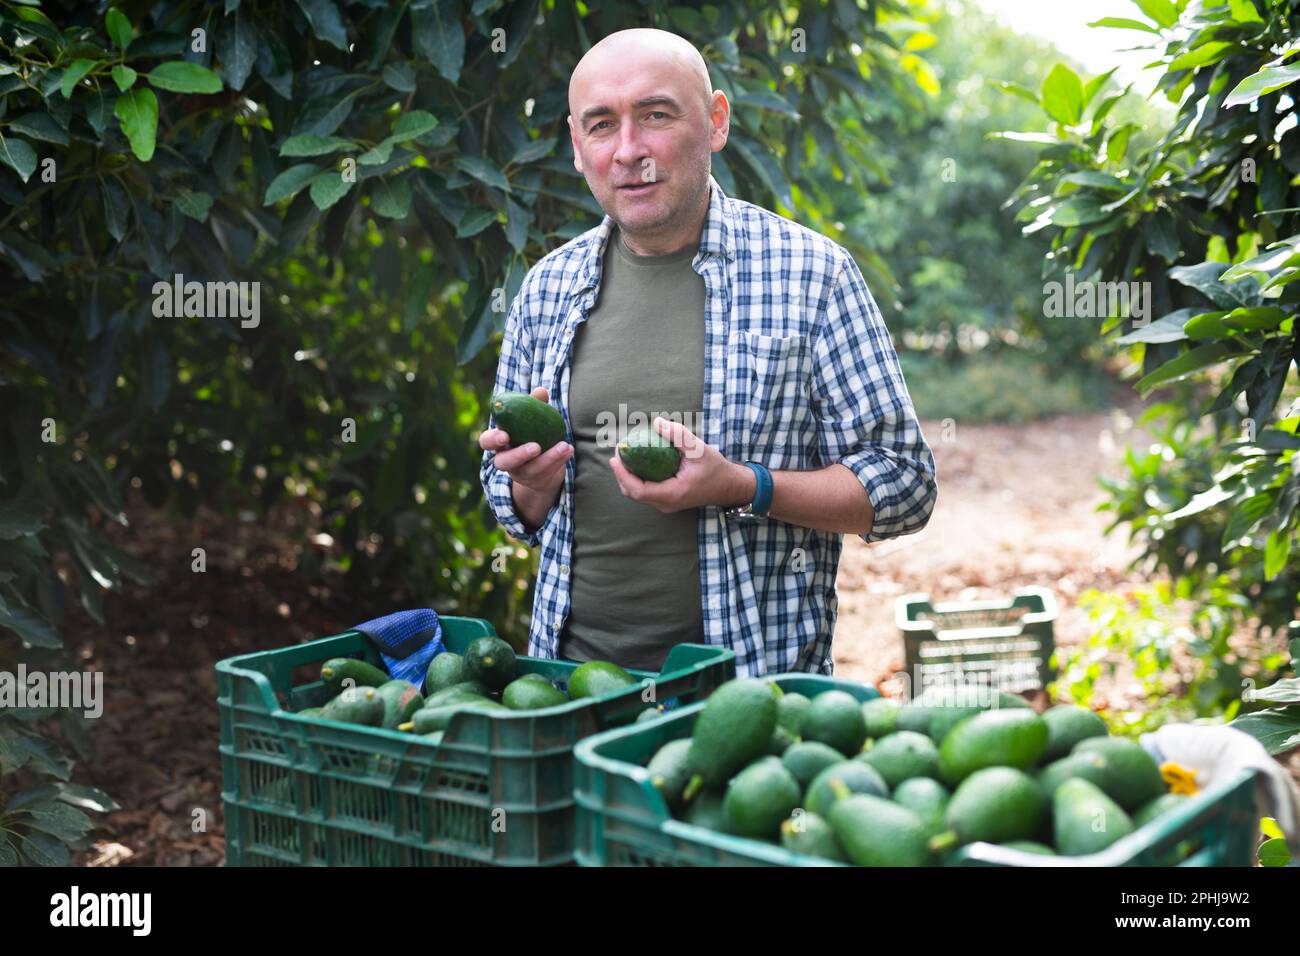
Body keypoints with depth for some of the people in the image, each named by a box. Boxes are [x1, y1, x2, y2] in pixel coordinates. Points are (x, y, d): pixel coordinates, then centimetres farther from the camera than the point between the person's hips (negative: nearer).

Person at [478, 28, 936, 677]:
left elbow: (903, 485, -2)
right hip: (575, 667, 3)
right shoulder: (546, 289, 10)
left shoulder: (809, 272, -1)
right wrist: (535, 483, -4)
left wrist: (741, 489, -15)